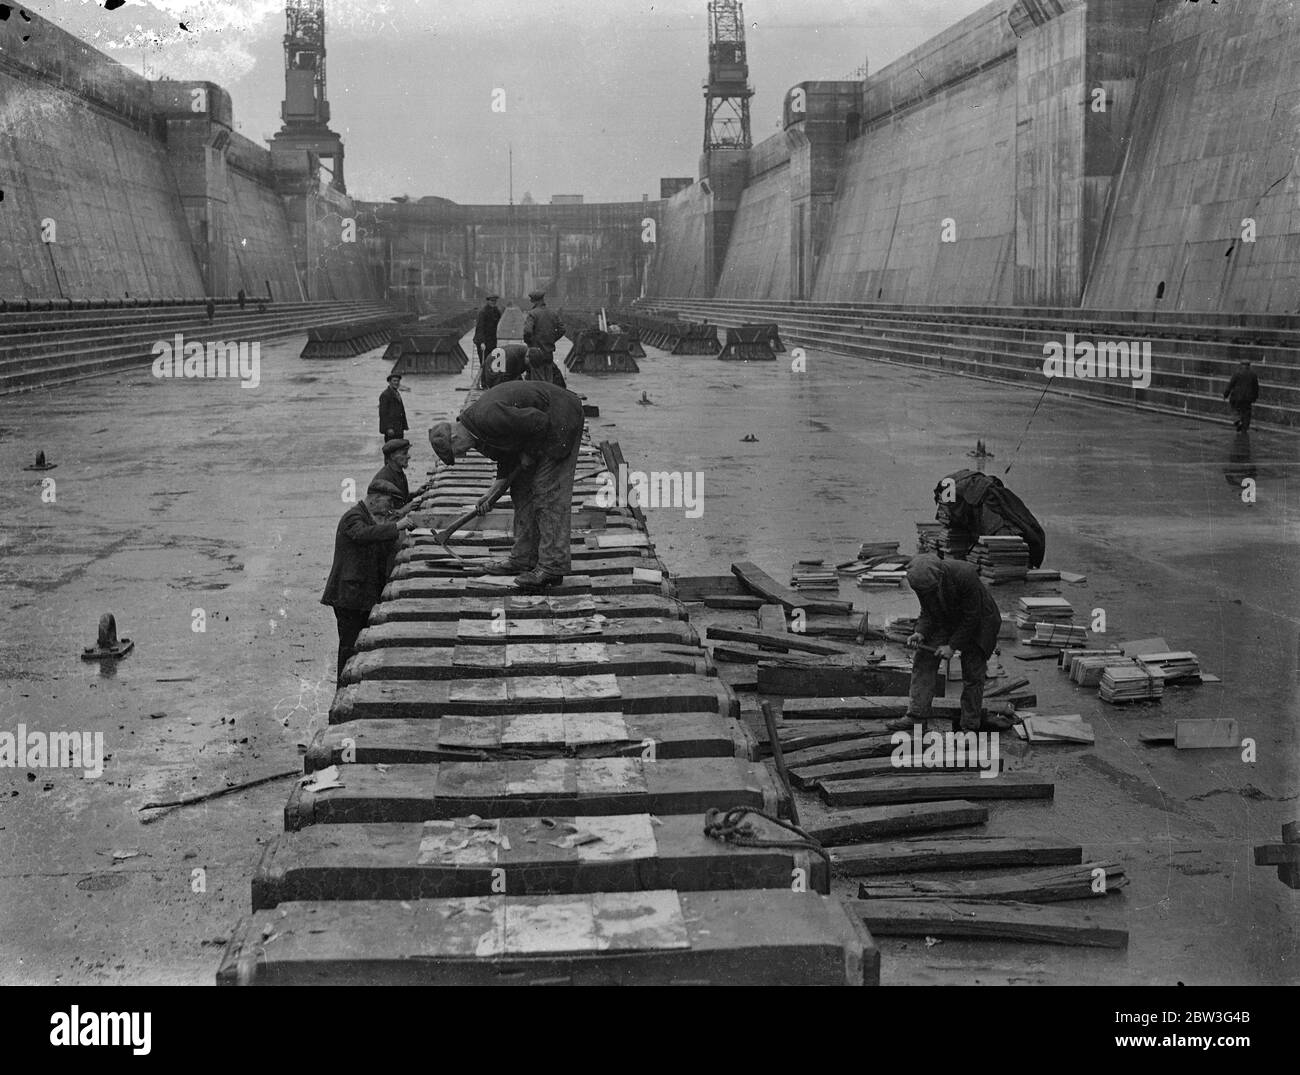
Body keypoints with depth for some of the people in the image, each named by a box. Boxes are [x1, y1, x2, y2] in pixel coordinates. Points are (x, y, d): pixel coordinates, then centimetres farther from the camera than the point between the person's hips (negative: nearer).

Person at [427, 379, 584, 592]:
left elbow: (539, 422, -26)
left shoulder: (487, 417, -27)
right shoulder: (478, 431, 5)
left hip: (560, 421, -10)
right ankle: (523, 559, 16)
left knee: (549, 491, -13)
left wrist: (529, 453, -11)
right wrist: (493, 494, 9)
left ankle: (553, 566, -13)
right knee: (523, 491, 11)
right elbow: (508, 461, 16)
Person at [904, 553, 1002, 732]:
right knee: (923, 659, -8)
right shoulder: (923, 580, -21)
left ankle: (970, 726, 9)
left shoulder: (966, 576, -37)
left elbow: (971, 617, -27)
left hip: (975, 623, -5)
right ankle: (917, 712, -6)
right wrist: (921, 632, -25)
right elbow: (927, 612, -6)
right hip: (945, 621, 5)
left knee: (972, 673, -4)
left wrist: (952, 646, -25)